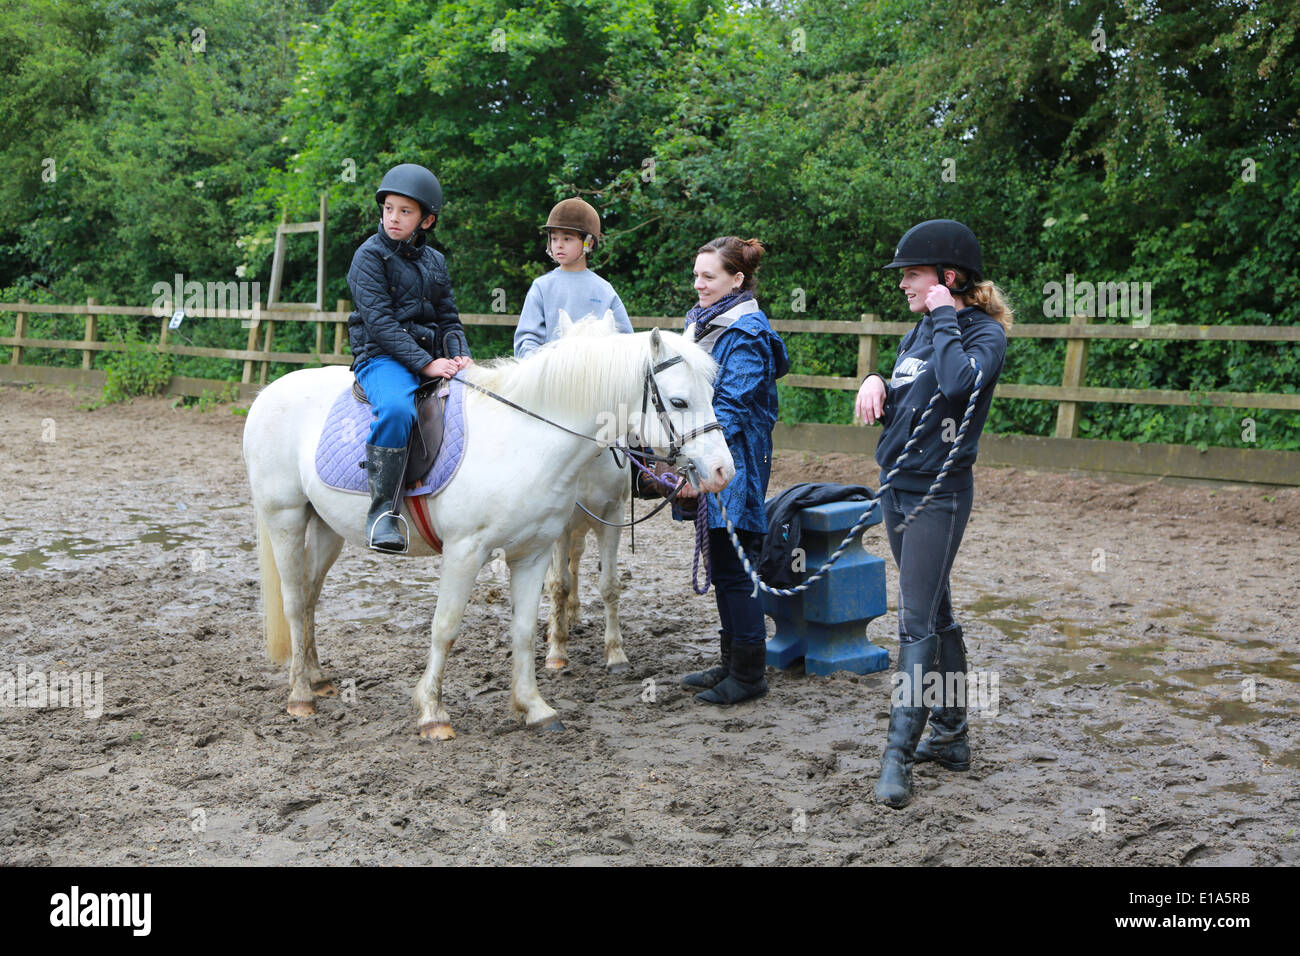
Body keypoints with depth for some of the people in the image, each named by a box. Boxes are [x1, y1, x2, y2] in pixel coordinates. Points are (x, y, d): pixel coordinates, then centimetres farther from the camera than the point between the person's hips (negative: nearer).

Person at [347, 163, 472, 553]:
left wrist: (460, 355, -4)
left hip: (430, 356, 6)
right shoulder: (370, 255, -2)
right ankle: (382, 510, -30)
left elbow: (448, 319, 18)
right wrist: (424, 363, -20)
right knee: (397, 408, -37)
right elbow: (379, 321, -12)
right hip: (381, 356, -6)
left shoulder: (434, 261, 17)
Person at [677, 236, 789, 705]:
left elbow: (731, 408, -21)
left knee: (733, 570, -4)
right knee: (722, 568, 15)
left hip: (733, 465, -10)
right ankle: (732, 662, 25)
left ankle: (749, 674, 6)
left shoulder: (744, 333, -15)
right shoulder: (703, 322, 15)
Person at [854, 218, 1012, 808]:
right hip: (896, 487, 8)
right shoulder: (918, 332, 12)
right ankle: (951, 736, 26)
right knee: (934, 614, 15)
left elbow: (958, 381, -31)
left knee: (917, 622, -10)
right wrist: (875, 382, -3)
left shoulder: (984, 333, -10)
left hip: (938, 494, -8)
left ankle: (898, 758, -9)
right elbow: (892, 407, 19)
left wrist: (945, 316, -17)